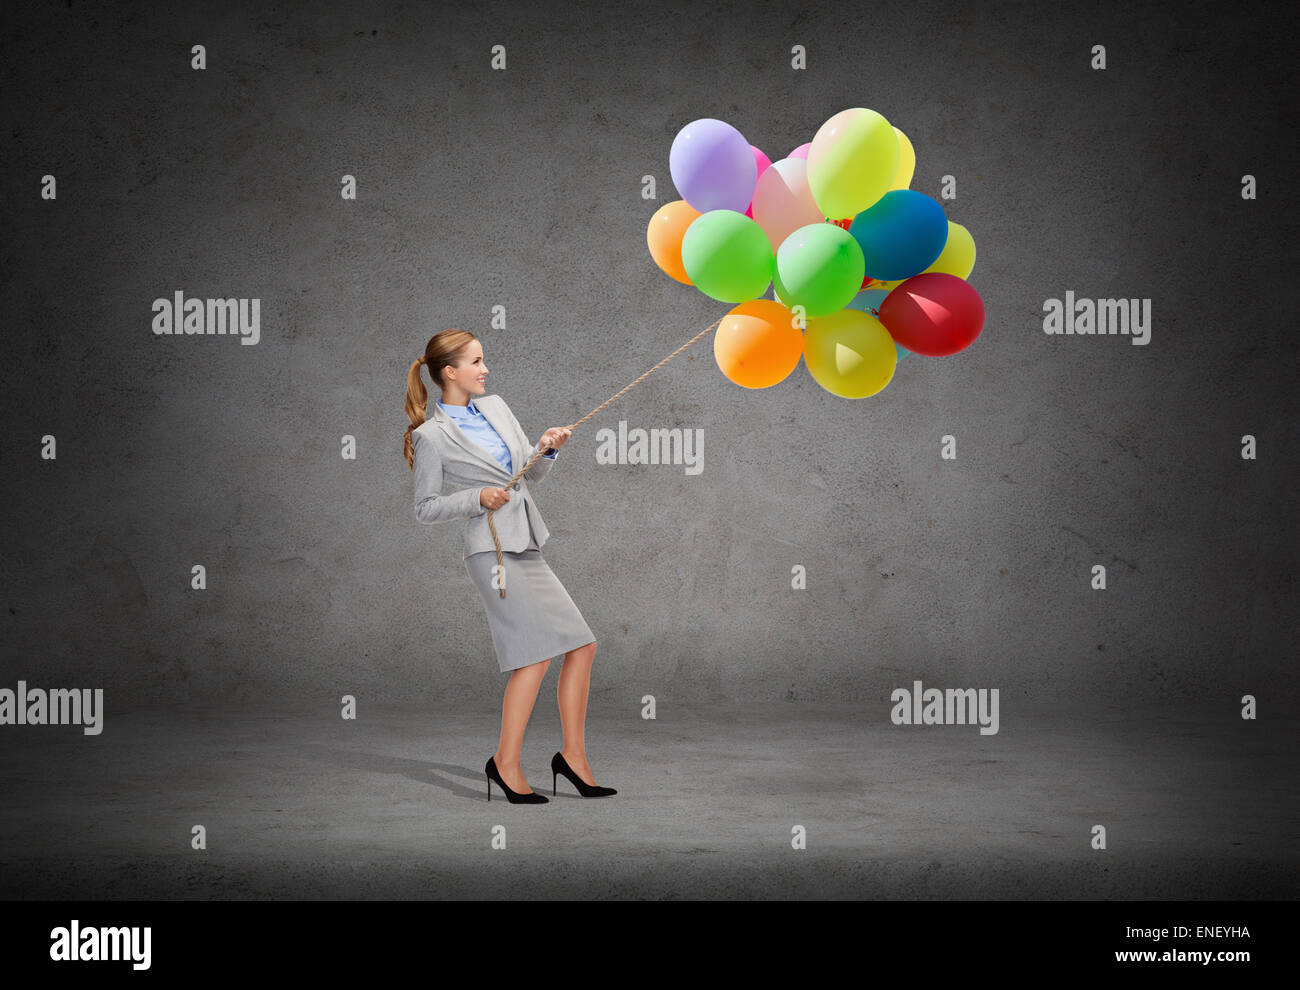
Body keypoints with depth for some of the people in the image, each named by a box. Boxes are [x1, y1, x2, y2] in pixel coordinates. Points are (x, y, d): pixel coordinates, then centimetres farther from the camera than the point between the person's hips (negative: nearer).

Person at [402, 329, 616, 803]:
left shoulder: (496, 406, 14)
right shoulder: (432, 436, -6)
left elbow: (529, 476, 20)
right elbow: (425, 508, -3)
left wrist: (546, 449, 0)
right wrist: (478, 497, -14)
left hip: (528, 546, 8)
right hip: (493, 553, -8)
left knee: (582, 646, 4)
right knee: (536, 654, -13)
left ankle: (573, 755, 12)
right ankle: (506, 762, -3)